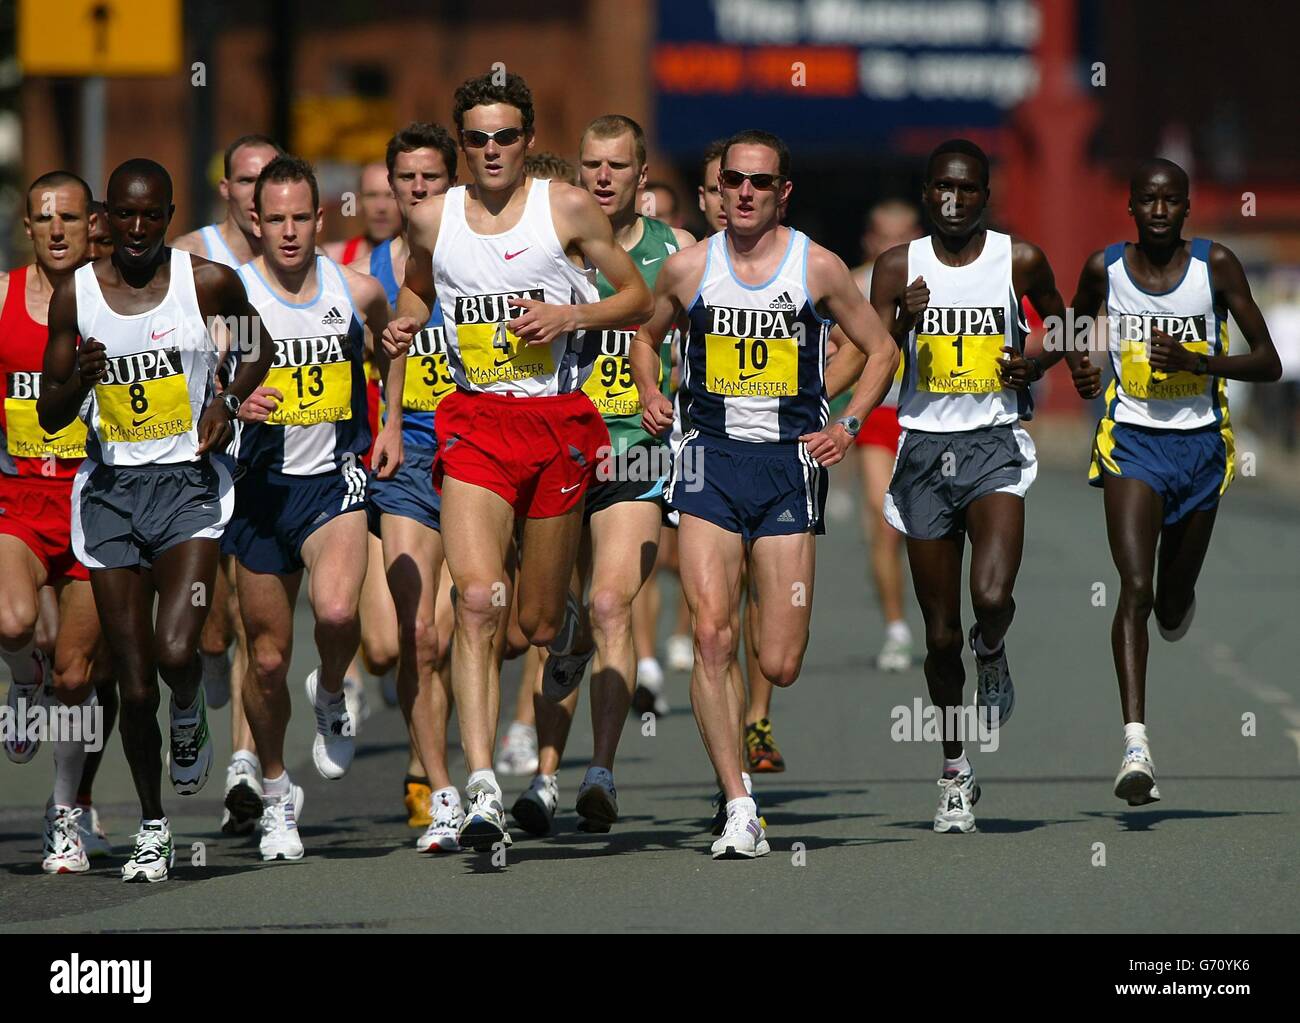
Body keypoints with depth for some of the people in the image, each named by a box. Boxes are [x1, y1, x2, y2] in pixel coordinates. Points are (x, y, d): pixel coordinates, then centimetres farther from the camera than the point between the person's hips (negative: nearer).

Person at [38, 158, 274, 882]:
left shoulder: (208, 281, -3)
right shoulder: (76, 294, 0)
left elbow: (260, 349, 16)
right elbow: (49, 417, 4)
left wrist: (229, 401, -2)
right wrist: (79, 382, -18)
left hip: (188, 486, -2)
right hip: (110, 490, 2)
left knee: (176, 652, -22)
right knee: (134, 684, 1)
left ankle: (190, 718, 14)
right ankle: (153, 826, 20)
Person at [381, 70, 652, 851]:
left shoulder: (568, 208, -2)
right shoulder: (433, 218, 6)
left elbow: (638, 299, 5)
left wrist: (570, 317, -12)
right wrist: (405, 325, 3)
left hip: (559, 419, -1)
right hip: (475, 420, 1)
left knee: (539, 622, 7)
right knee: (477, 599, -18)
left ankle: (570, 622, 48)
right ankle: (483, 788, -22)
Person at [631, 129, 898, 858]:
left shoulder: (818, 268, 1)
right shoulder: (689, 269, 4)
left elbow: (882, 350, 11)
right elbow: (646, 337, 22)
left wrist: (847, 426, -1)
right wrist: (651, 397, 3)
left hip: (791, 461, 0)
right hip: (711, 456, 0)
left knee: (781, 666, -3)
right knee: (713, 636, -16)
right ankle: (739, 810, -12)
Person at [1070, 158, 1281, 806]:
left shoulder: (1215, 265, -6)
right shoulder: (1105, 268, -2)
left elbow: (1268, 363, -5)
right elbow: (1075, 323, 20)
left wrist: (1194, 360, -20)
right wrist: (1080, 365, -3)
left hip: (1199, 444, 1)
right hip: (1132, 441, -1)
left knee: (1173, 608, 14)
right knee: (1136, 588, -19)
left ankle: (1177, 596, 55)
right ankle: (1136, 746, -26)